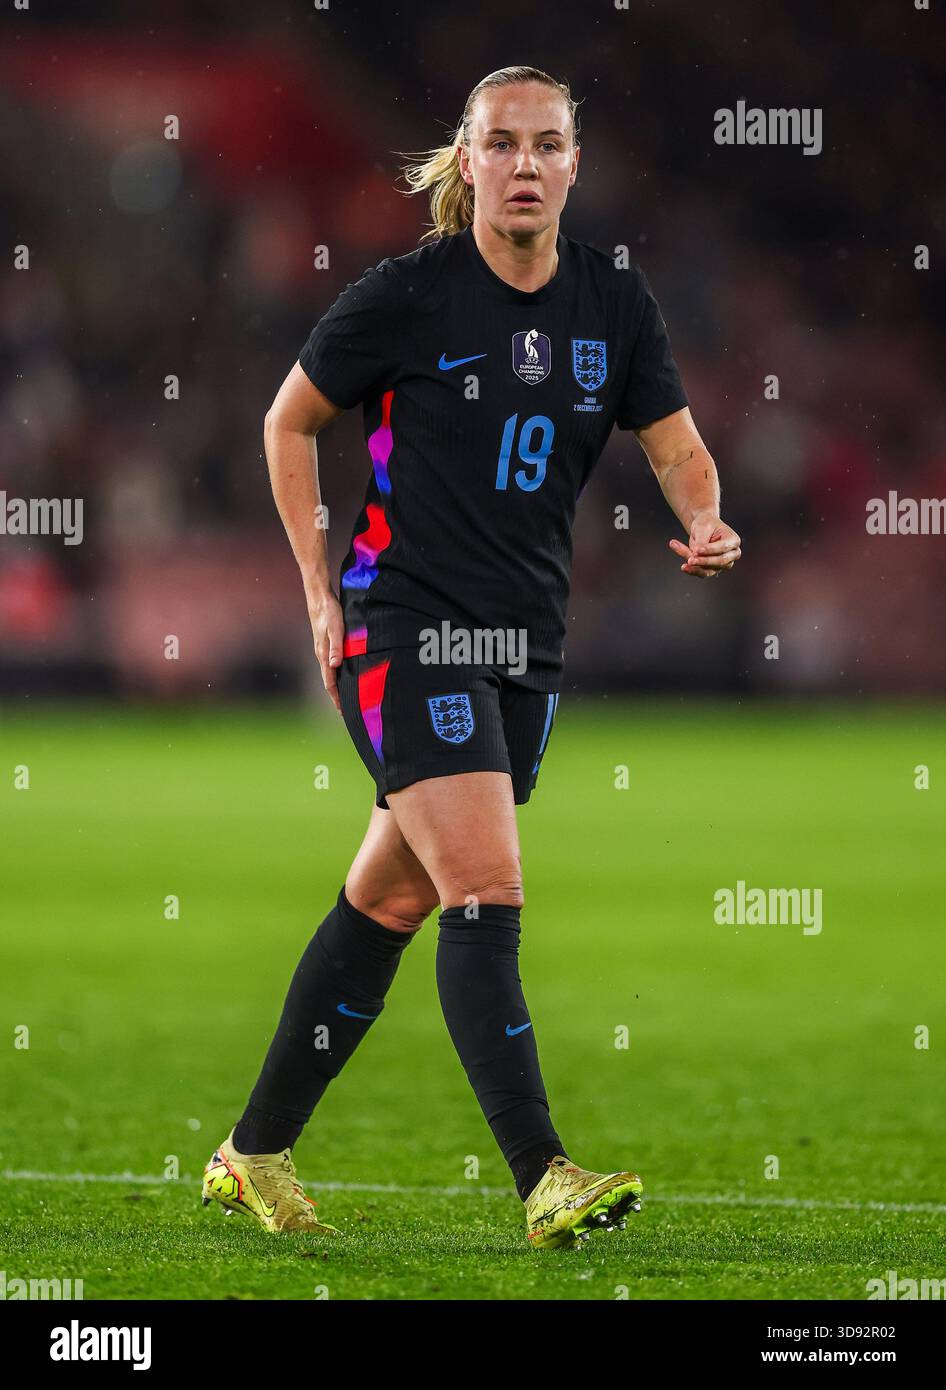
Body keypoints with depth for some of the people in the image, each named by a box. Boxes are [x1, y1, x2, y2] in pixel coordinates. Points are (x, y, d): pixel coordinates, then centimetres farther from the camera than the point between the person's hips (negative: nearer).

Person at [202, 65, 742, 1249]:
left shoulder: (614, 305, 4)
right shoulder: (408, 295, -8)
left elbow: (677, 446, 9)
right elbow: (288, 422, 3)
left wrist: (705, 522, -14)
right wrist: (321, 592, -1)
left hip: (527, 642, 6)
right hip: (407, 629, -6)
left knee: (390, 902, 12)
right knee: (487, 892, -18)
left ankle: (256, 1153, 24)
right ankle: (544, 1179, -21)